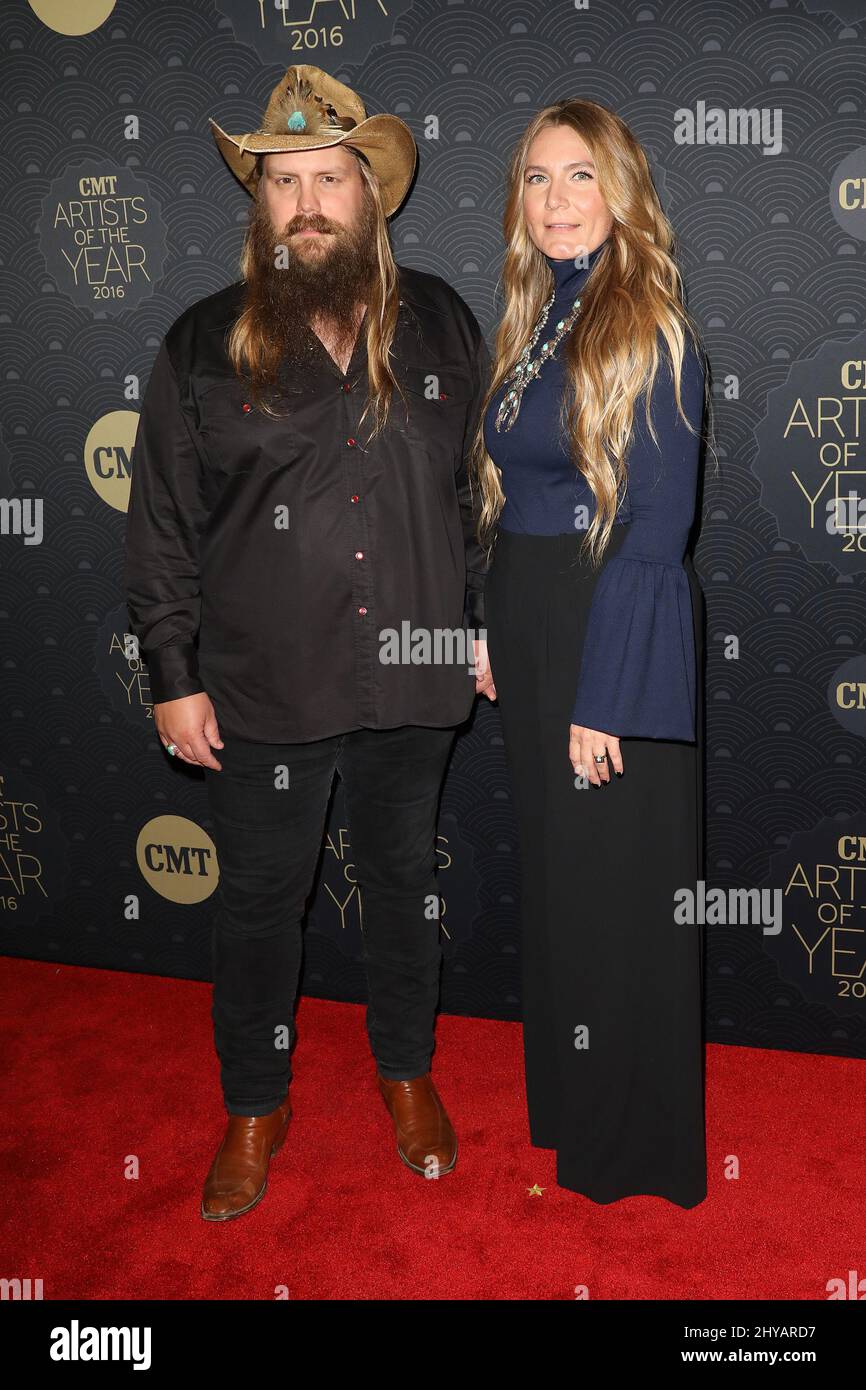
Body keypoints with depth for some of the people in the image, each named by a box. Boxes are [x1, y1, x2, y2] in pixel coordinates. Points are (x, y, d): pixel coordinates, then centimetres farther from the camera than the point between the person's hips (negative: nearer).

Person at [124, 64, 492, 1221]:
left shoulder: (440, 323, 2)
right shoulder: (203, 345, -3)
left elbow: (483, 484, 9)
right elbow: (161, 526, -1)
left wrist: (485, 625, 7)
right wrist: (173, 677, -4)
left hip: (415, 677, 2)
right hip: (264, 689, -1)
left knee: (406, 879, 17)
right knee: (259, 902, 11)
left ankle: (407, 1071, 41)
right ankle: (254, 1110, 34)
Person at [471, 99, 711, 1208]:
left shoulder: (648, 330, -13)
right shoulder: (535, 319, 11)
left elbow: (653, 533, -17)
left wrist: (602, 698, -20)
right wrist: (495, 633, 10)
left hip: (618, 637, -8)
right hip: (531, 627, 8)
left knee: (618, 887, 4)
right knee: (552, 872, 17)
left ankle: (637, 1145, 26)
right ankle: (565, 1106, 38)